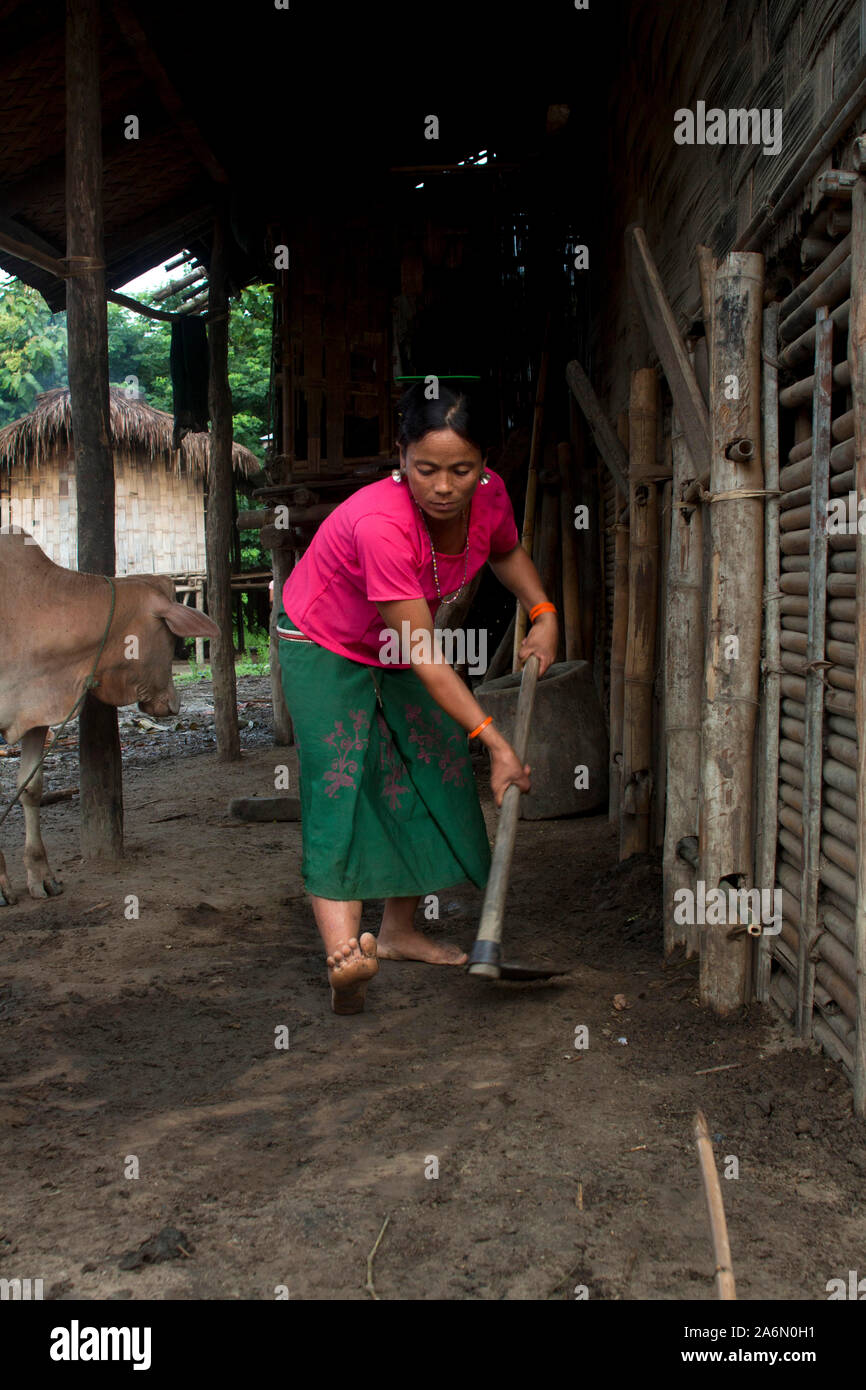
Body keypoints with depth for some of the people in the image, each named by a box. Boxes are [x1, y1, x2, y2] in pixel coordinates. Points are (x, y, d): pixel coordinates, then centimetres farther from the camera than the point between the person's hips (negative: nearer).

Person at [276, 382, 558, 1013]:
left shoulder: (489, 495, -18)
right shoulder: (380, 522, -39)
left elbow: (507, 552, 10)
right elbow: (426, 656, -37)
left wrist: (543, 613, -8)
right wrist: (495, 741, -36)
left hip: (398, 650, 7)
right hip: (324, 648, -7)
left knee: (429, 769, 7)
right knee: (342, 773, -23)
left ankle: (400, 930, 21)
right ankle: (344, 950, -33)